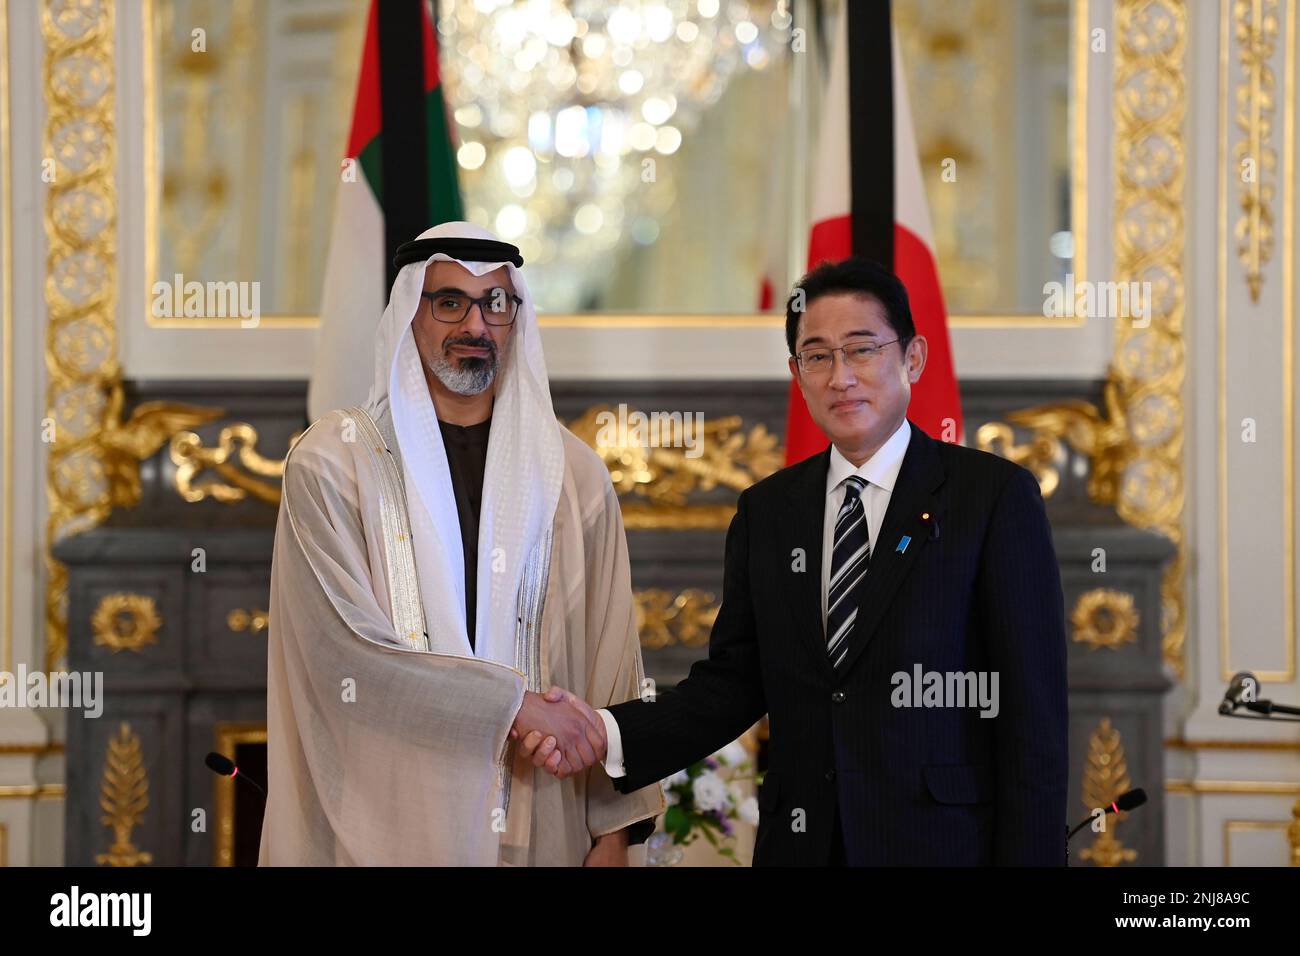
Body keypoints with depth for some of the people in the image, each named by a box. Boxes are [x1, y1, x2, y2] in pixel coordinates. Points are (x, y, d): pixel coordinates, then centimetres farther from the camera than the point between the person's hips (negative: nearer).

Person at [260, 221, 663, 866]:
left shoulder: (573, 474, 5)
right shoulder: (331, 461, -3)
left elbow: (611, 664, 3)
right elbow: (347, 650, -13)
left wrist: (614, 828, -2)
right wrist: (516, 704, -17)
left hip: (539, 828, 2)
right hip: (388, 824, -2)